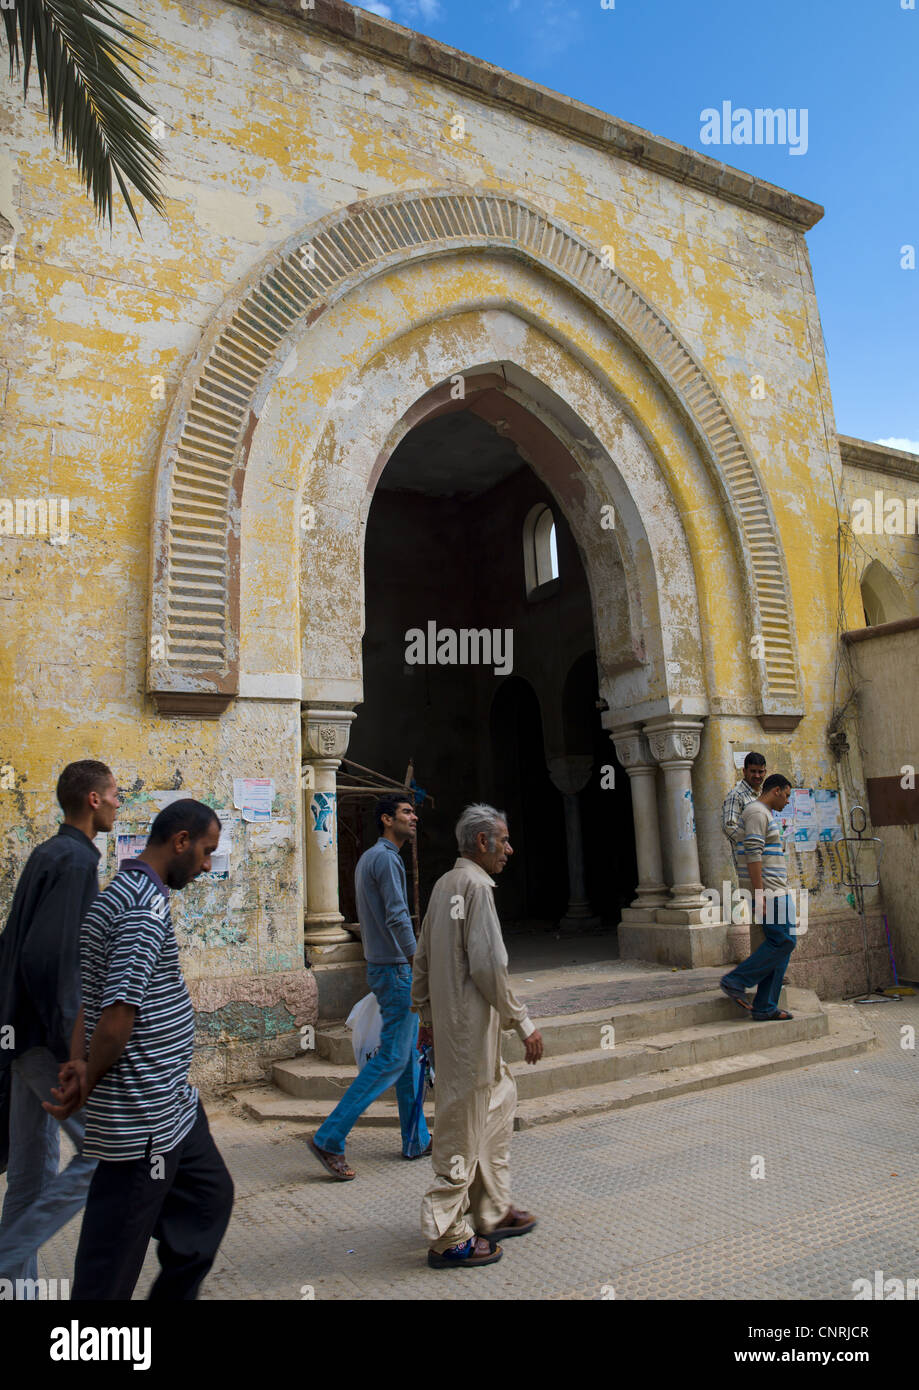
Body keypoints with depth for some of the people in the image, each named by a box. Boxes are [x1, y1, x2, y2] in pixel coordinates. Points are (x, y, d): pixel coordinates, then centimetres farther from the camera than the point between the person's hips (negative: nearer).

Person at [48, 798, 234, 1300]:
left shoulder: (124, 892, 9)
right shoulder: (147, 906, -23)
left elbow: (102, 999, 14)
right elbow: (118, 1015, -27)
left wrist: (87, 1067, 4)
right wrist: (87, 1085, -11)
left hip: (169, 1100, 10)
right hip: (143, 1113, -10)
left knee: (210, 1195, 22)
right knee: (114, 1257, 7)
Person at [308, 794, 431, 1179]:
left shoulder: (368, 858, 15)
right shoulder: (385, 858, -16)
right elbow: (397, 919, -24)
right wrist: (419, 970, -22)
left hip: (383, 967, 10)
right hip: (395, 970, -10)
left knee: (409, 1056, 14)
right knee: (392, 1058, -6)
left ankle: (416, 1140, 23)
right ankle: (329, 1139, -2)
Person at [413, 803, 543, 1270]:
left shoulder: (445, 883, 11)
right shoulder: (476, 886, -17)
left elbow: (422, 956, 16)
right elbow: (488, 966, -22)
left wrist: (428, 1015, 23)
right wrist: (523, 1022, -14)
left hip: (449, 1019, 10)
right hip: (471, 1025, -10)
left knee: (500, 1099, 20)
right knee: (464, 1126, 1)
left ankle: (493, 1212, 31)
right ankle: (447, 1238, 14)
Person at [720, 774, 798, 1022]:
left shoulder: (767, 814, 22)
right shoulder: (757, 812, -11)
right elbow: (753, 855, -20)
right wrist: (760, 895, -24)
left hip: (776, 890, 10)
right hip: (766, 890, -10)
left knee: (780, 944, 6)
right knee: (784, 941, -13)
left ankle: (765, 1008, 7)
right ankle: (736, 981, -7)